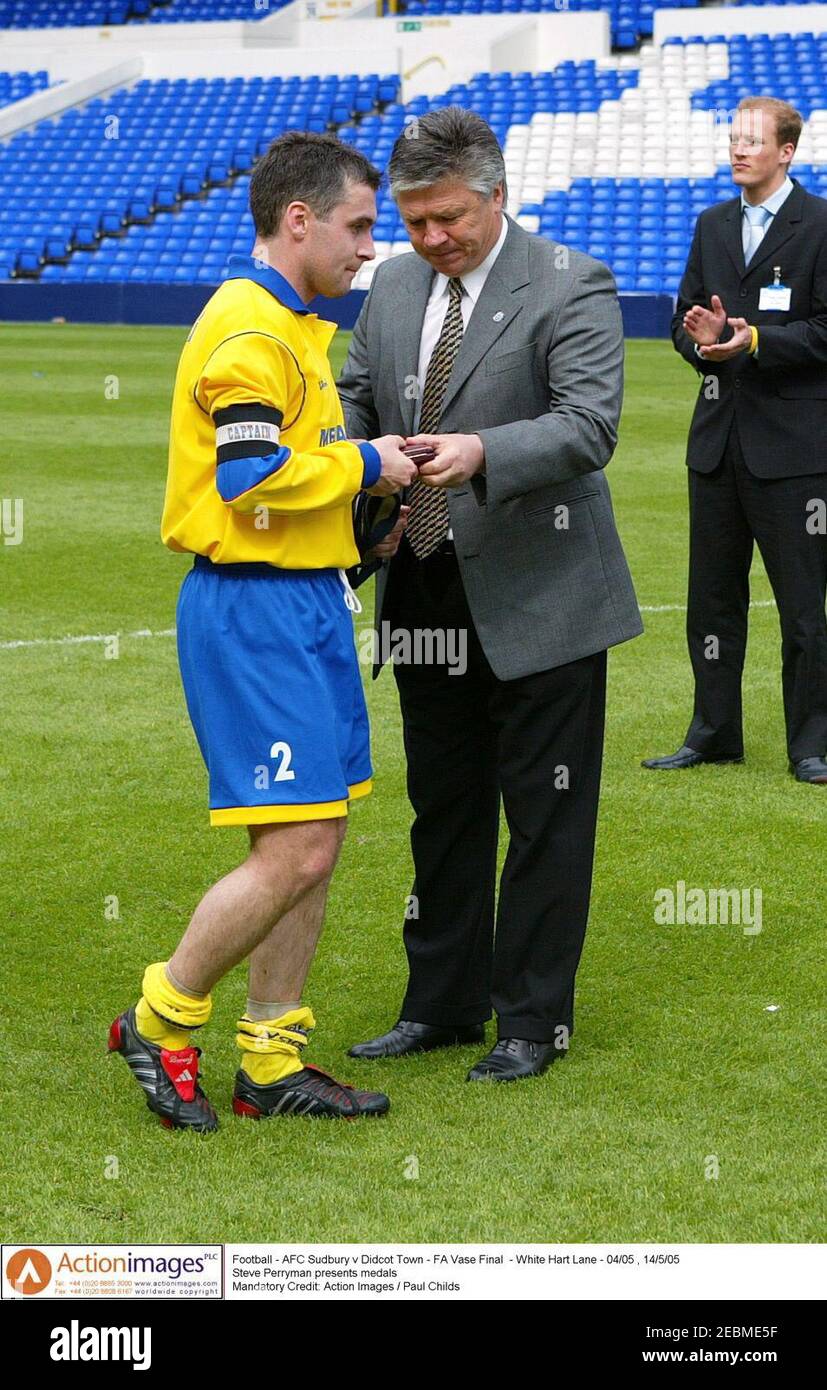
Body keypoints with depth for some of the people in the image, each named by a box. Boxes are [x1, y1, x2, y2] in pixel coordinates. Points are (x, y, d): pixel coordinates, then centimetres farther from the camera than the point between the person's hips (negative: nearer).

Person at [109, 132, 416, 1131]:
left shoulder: (285, 325, 19)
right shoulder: (250, 330, -15)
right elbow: (253, 479, -23)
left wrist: (358, 467, 10)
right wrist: (363, 465, -11)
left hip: (303, 600, 11)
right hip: (254, 609, -11)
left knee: (317, 842, 11)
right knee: (296, 851, -11)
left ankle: (270, 1064, 19)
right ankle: (157, 1025, 6)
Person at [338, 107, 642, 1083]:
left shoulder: (569, 288, -12)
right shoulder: (393, 287, 8)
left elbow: (589, 426, -22)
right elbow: (353, 398, 13)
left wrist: (481, 451, -38)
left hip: (536, 600, -6)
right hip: (428, 598, 6)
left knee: (544, 818, 3)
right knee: (443, 809, 16)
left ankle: (533, 1020, 14)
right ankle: (443, 1004, 28)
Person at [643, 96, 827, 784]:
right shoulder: (713, 225, 13)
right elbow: (684, 318, 16)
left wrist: (755, 341, -20)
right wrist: (702, 338, -6)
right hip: (719, 437, 6)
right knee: (713, 594, 11)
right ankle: (713, 733, 21)